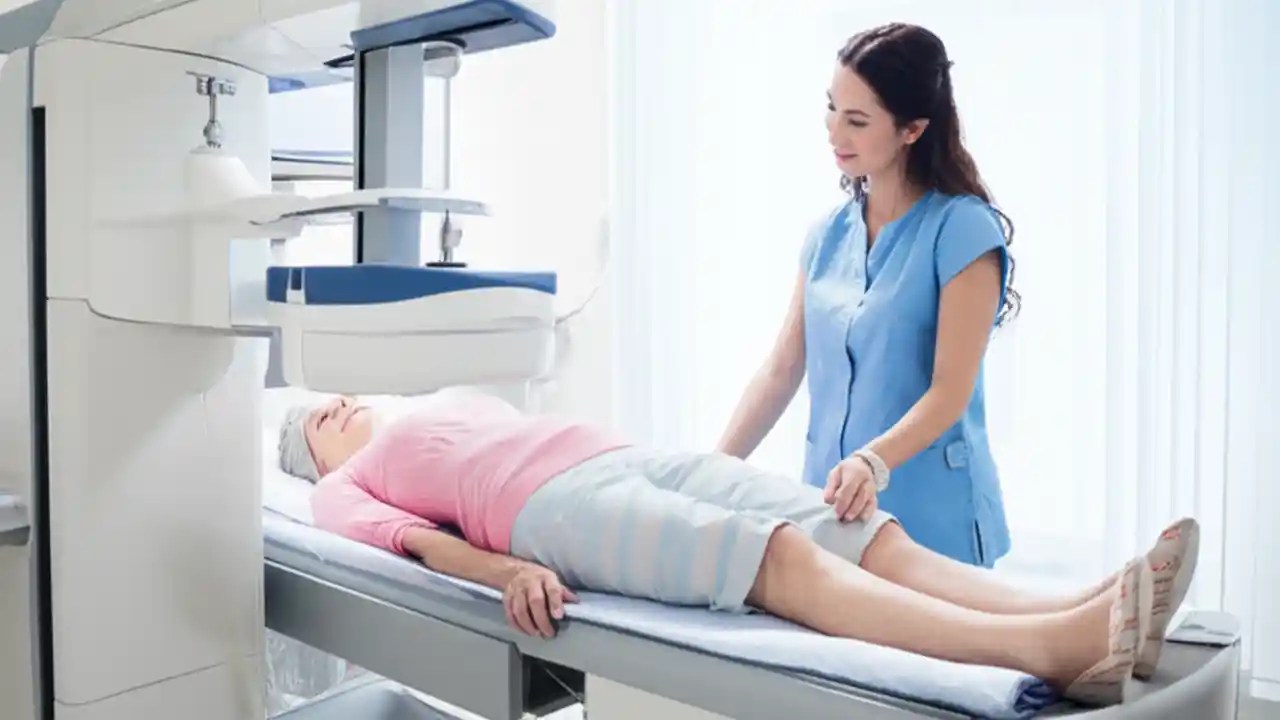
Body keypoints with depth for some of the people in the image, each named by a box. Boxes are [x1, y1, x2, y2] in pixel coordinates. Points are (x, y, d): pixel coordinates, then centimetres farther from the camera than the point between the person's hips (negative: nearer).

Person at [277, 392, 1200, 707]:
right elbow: (414, 538, 2)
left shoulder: (455, 401, 39)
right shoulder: (346, 486, 21)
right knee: (788, 560, -31)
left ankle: (1080, 621, -33)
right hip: (553, 505, -7)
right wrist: (503, 569, -19)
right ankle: (1051, 647, -45)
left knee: (871, 536, -17)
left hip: (638, 458, 7)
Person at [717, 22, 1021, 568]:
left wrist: (873, 461, -32)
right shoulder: (828, 233, 7)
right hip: (833, 505, 5)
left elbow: (950, 393, -16)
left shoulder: (962, 229, -11)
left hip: (928, 516, -5)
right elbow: (781, 369, 6)